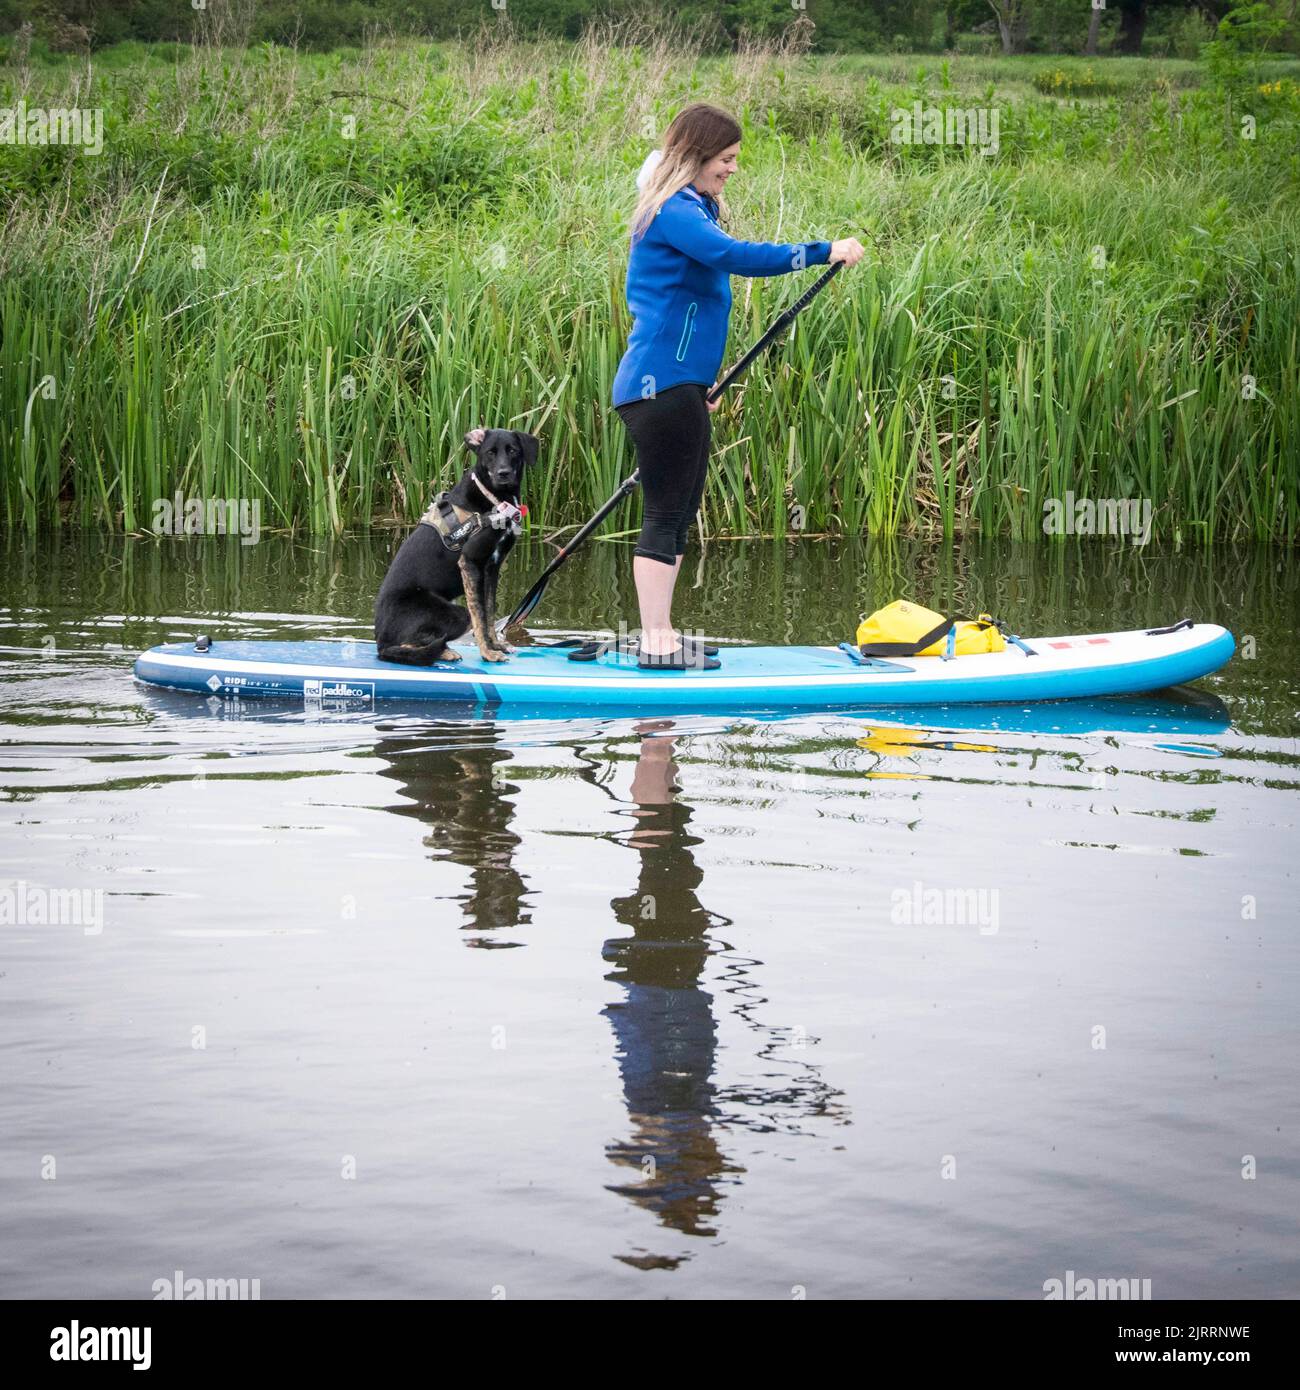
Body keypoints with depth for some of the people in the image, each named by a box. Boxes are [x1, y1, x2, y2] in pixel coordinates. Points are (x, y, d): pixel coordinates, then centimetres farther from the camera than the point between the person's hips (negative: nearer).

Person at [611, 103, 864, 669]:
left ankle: (661, 637, 17)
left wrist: (697, 385, 27)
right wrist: (821, 252, -31)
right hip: (661, 387, -11)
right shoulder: (673, 212, -14)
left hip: (677, 386, 11)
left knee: (680, 513, 12)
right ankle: (657, 641, -4)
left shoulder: (691, 209, 19)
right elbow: (734, 255, -30)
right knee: (665, 514, -7)